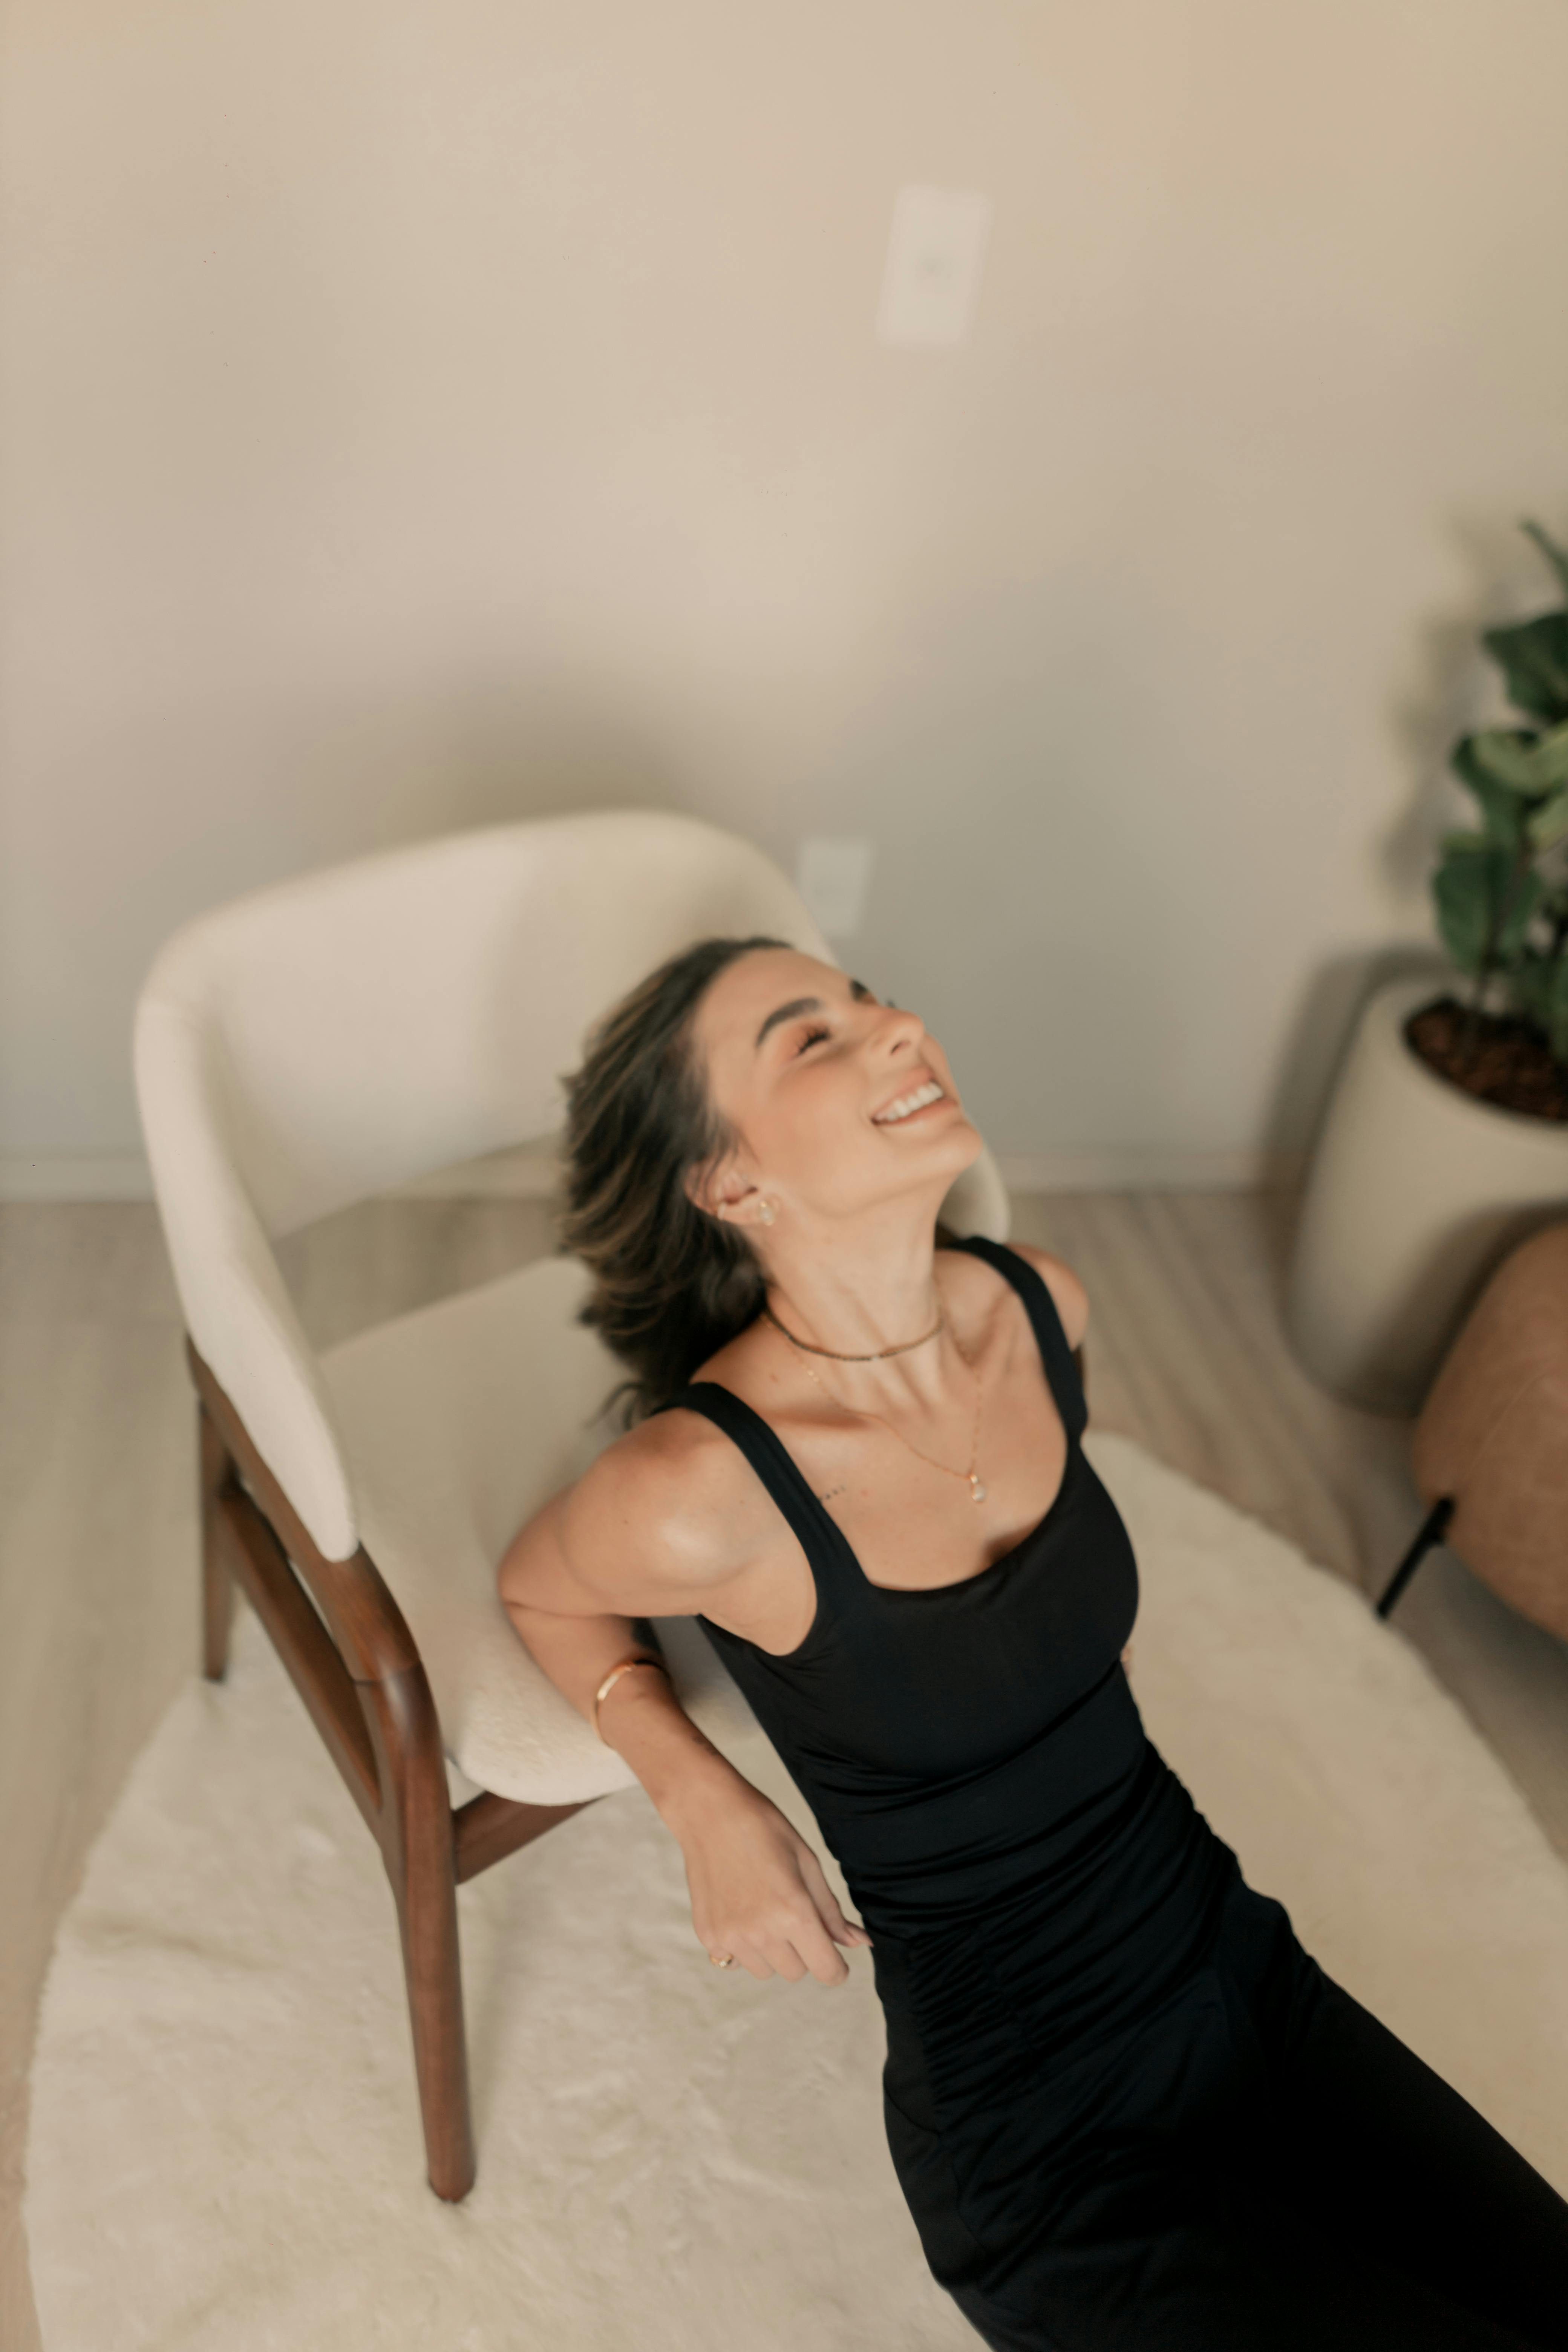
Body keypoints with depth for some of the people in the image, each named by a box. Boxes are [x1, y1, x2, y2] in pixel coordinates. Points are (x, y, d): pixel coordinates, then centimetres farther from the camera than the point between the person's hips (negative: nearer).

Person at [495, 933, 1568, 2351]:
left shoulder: (1038, 1307, -9)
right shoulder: (701, 1488, -26)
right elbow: (538, 1590, -4)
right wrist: (708, 1807, -14)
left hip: (1243, 1962, 5)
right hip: (1050, 2157, -5)